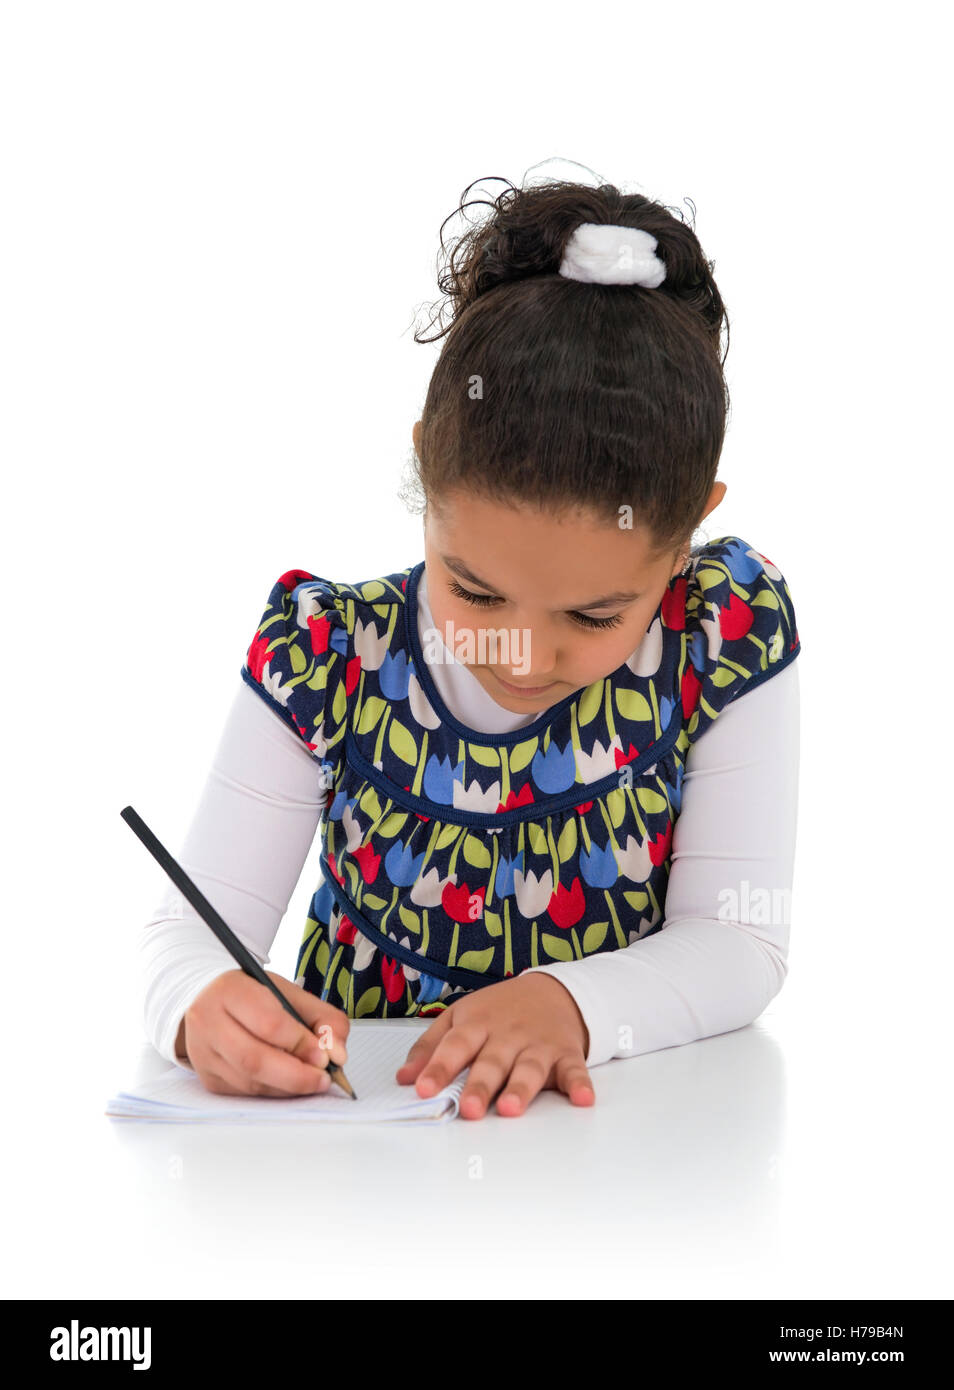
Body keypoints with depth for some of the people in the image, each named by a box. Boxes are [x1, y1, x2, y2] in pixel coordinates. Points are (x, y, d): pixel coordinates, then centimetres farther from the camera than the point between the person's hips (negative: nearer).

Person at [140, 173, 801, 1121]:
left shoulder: (727, 631, -10)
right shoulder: (322, 653, -9)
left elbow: (740, 940, -9)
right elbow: (191, 926, -6)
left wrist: (570, 1005, -27)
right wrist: (204, 1006, -29)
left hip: (629, 1136, -1)